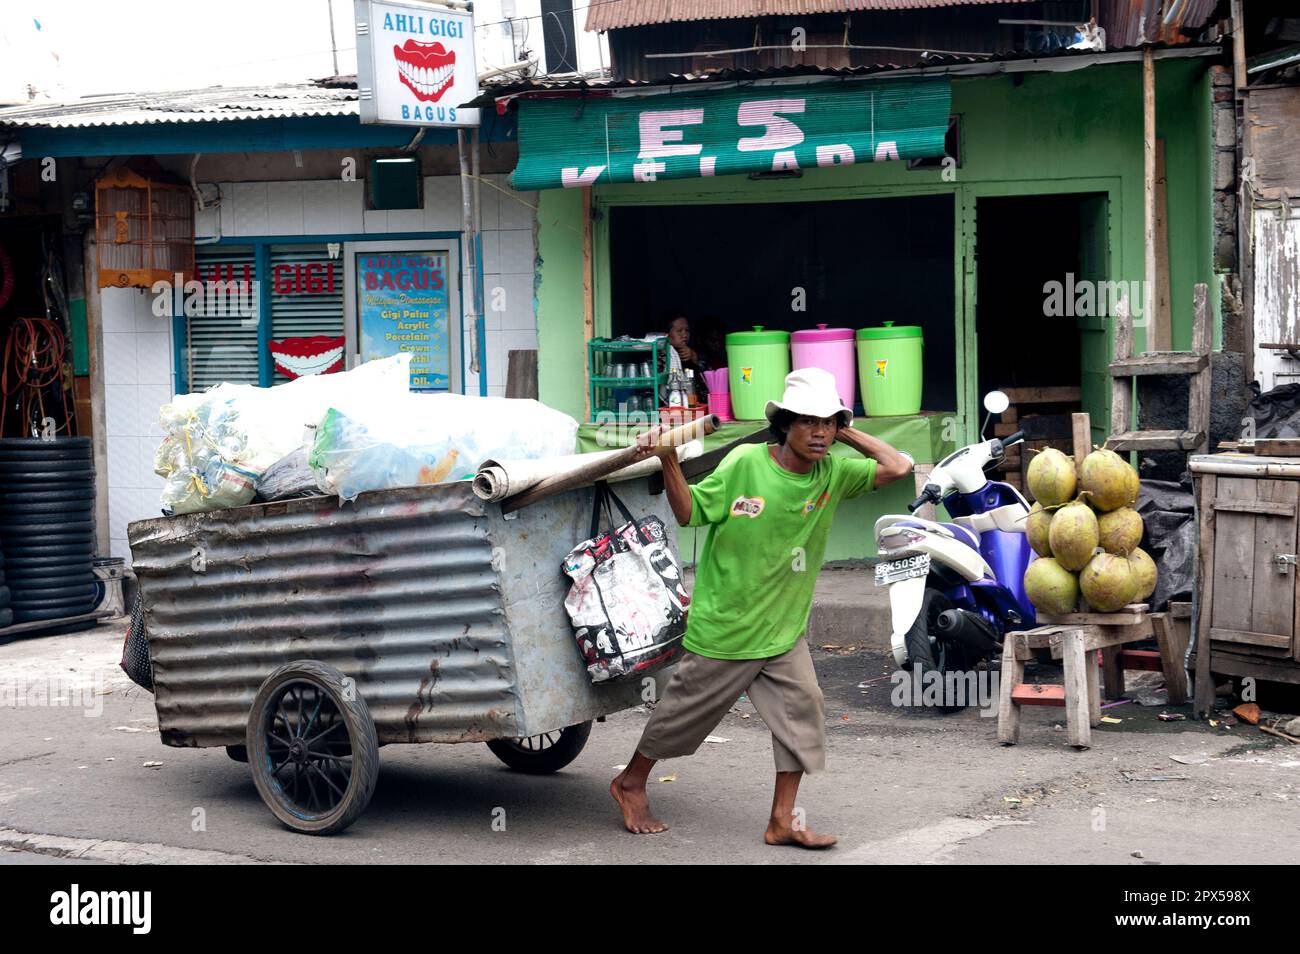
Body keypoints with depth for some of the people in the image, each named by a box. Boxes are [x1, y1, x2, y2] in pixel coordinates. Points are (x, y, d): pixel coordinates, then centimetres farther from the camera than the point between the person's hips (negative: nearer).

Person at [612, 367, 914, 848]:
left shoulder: (833, 473, -4)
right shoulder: (745, 464, -17)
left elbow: (898, 466, -7)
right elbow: (688, 512, -11)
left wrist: (846, 433, -6)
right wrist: (668, 460, -26)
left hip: (784, 627, 5)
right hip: (724, 624, -4)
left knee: (802, 709, -5)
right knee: (687, 710, 10)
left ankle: (782, 821, 5)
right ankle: (631, 783, 32)